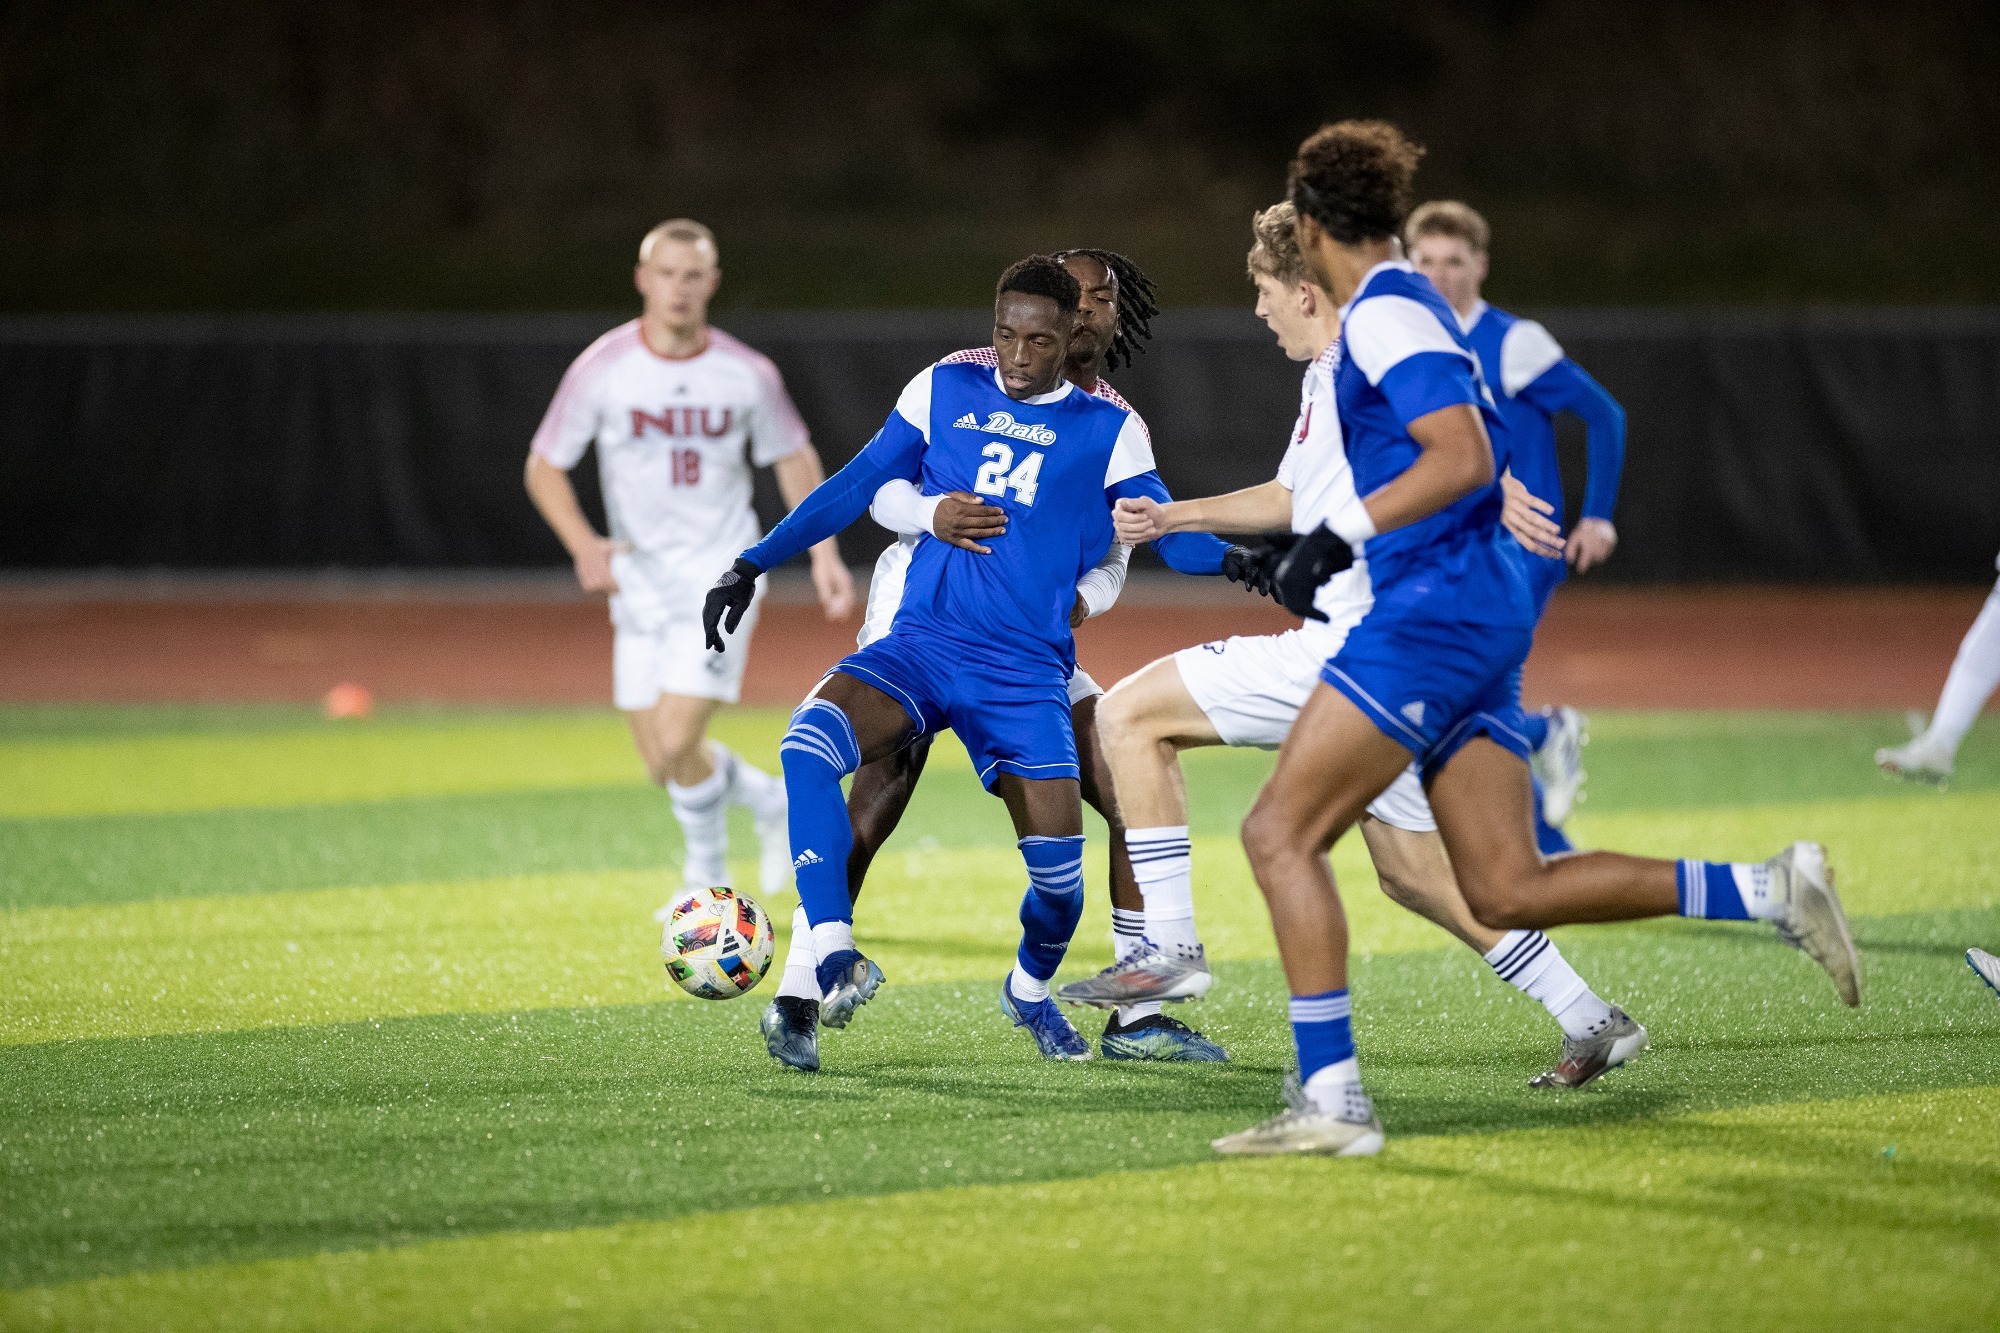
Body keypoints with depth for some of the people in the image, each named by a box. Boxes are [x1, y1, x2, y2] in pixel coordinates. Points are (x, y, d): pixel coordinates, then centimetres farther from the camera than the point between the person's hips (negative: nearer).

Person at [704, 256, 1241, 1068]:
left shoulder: (1107, 431, 6)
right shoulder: (942, 391, 10)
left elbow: (1169, 537, 4)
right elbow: (856, 489, 15)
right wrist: (753, 566, 12)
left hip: (1026, 673, -1)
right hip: (921, 643, 1)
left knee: (1058, 866, -11)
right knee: (808, 743, -30)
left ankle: (1030, 991, 24)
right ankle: (833, 957, -30)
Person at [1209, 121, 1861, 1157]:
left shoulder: (1385, 313, -9)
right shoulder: (1404, 312, 21)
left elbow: (1462, 460, -20)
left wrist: (1340, 536, -22)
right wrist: (1310, 558, 30)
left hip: (1434, 607, -10)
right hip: (1479, 613, 10)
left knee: (1280, 832, -9)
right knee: (1508, 892, 5)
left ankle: (1331, 1100, -13)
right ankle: (1770, 891, 2)